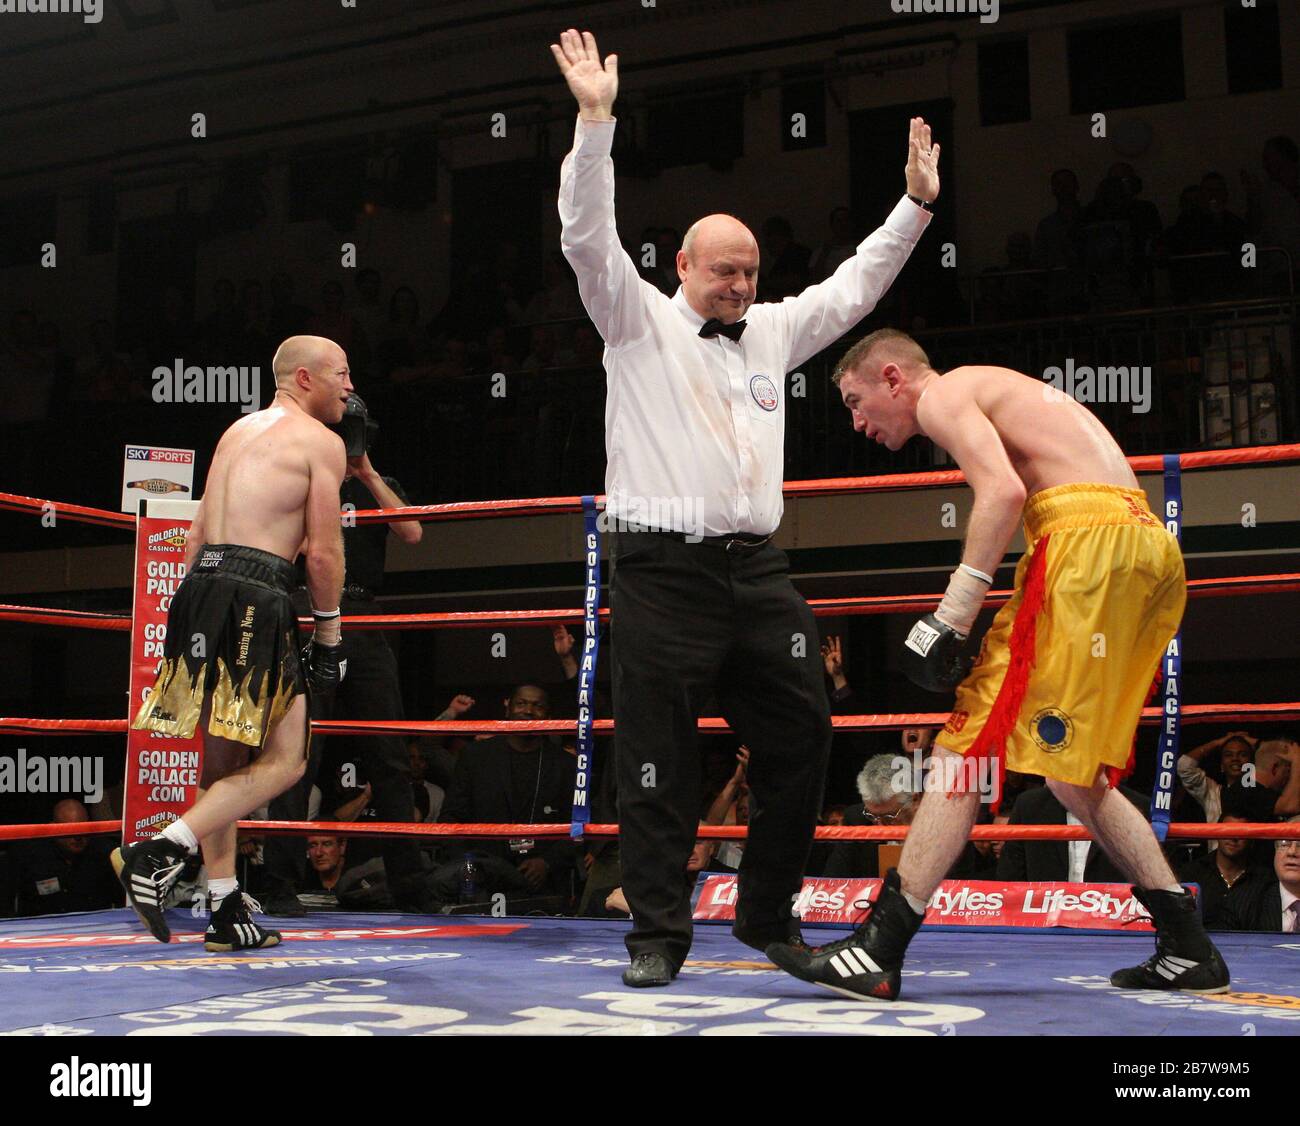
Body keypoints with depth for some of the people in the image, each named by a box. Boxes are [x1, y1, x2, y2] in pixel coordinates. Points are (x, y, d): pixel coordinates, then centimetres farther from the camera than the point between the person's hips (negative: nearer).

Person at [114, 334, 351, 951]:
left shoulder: (238, 430, 24)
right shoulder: (321, 441, 1)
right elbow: (323, 552, -4)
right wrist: (329, 635, 5)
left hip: (203, 582, 8)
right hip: (255, 596, -8)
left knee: (223, 760, 13)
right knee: (283, 760, -4)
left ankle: (227, 911, 16)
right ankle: (164, 849, -17)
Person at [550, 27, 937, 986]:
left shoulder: (772, 332, 19)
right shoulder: (639, 321, 4)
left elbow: (855, 285, 27)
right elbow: (589, 236, -8)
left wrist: (917, 202, 25)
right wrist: (596, 119, -16)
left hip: (756, 566, 6)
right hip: (665, 568, -5)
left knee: (802, 735, 5)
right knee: (659, 757, -4)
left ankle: (769, 915, 21)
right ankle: (659, 935, 5)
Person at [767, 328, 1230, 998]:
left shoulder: (942, 395, 5)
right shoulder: (1001, 393, 33)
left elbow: (1003, 492, -14)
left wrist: (950, 617, -16)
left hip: (1086, 539, -9)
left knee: (966, 746, -10)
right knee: (1071, 768, 17)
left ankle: (877, 949, -13)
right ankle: (1188, 948, 17)